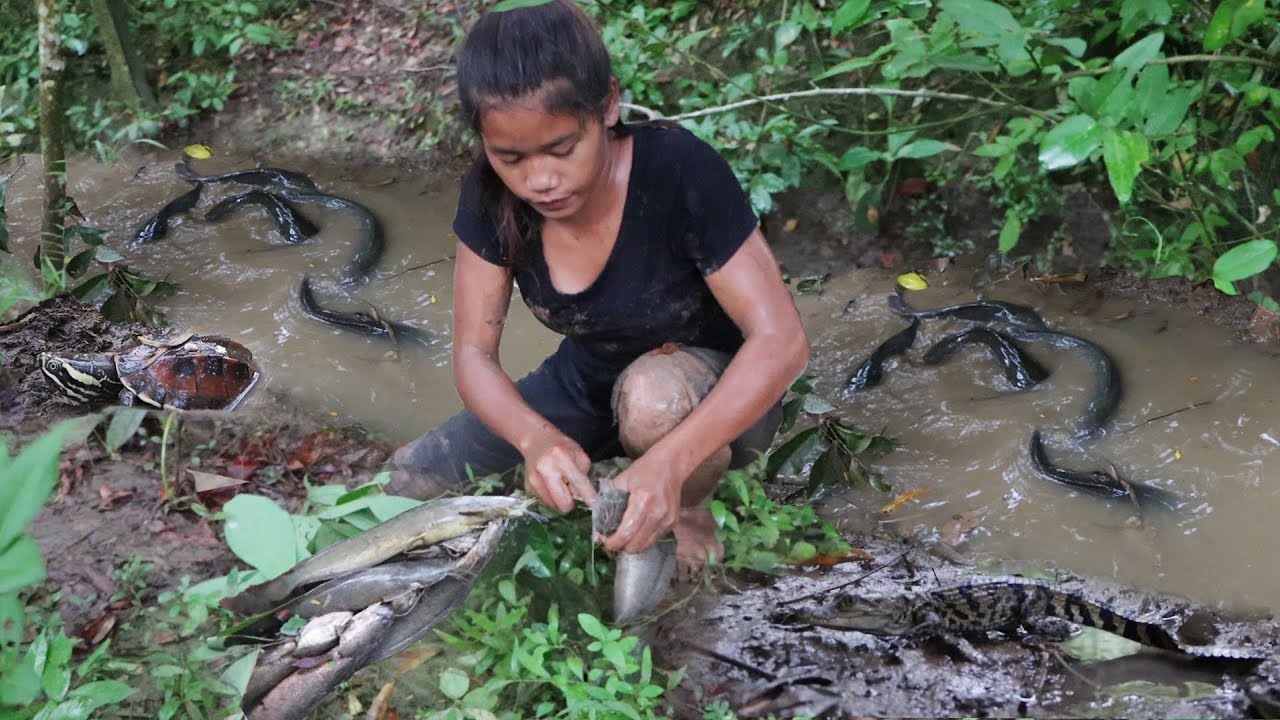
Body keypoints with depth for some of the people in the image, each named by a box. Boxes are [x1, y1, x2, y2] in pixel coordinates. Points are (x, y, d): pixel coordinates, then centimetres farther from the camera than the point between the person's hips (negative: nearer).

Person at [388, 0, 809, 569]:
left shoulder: (680, 173, -32)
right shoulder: (492, 195, -18)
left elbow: (781, 339, -33)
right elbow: (473, 354, -16)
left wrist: (670, 461, -48)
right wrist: (537, 438, -38)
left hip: (721, 399, -5)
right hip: (589, 385, 5)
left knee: (654, 393, -39)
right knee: (409, 484, -2)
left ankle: (689, 513, -7)